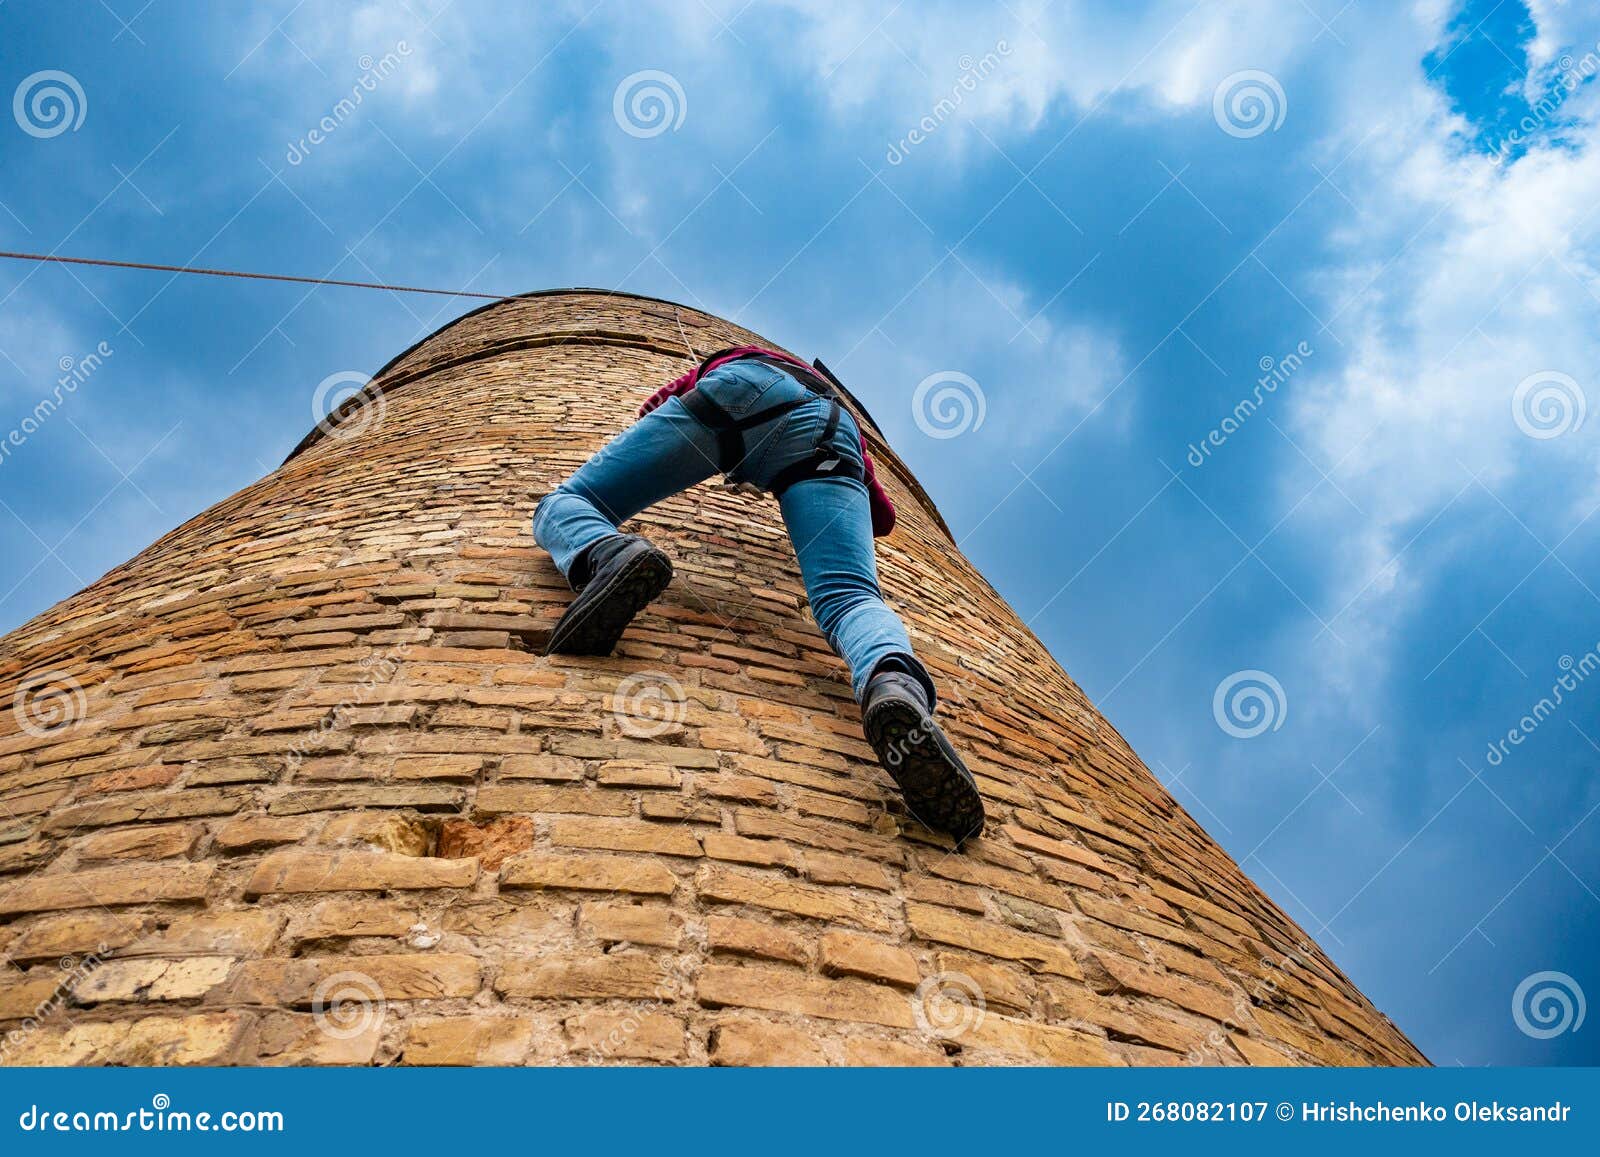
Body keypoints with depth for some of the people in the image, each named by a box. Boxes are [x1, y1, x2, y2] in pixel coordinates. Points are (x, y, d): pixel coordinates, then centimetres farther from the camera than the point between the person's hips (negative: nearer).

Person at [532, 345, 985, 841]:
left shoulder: (729, 360, 47)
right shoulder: (843, 417, 46)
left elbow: (654, 407, 33)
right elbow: (883, 516, 41)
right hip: (827, 427, 1)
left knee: (565, 505, 7)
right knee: (849, 599, -13)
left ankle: (608, 555, -31)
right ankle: (896, 685, -49)